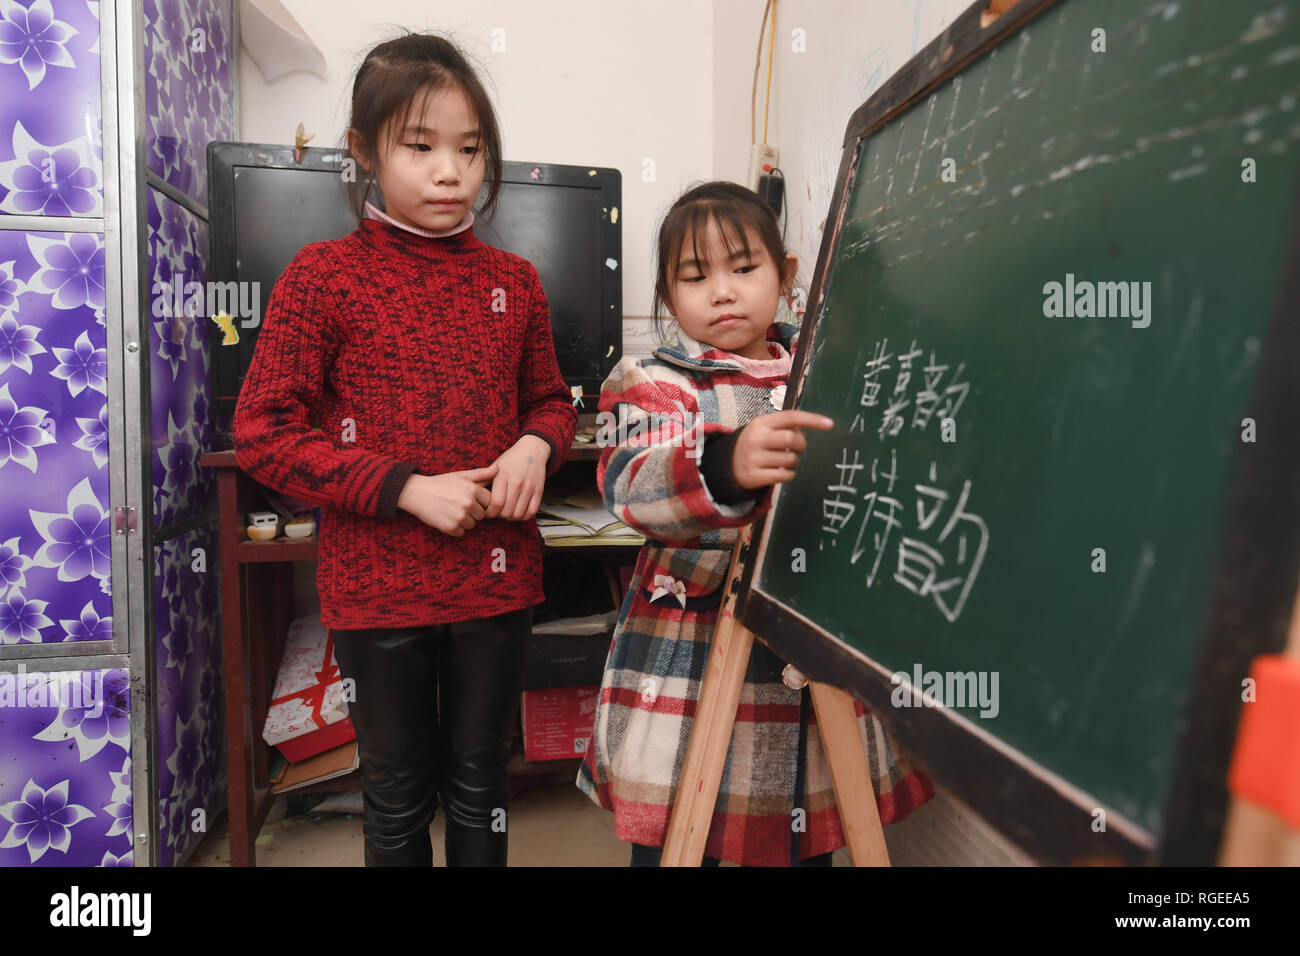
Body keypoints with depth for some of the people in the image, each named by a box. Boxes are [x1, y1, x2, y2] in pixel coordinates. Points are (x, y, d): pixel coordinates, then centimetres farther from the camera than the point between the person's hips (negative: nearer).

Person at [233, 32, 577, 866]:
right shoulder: (324, 275, -7)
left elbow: (552, 401, 14)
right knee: (398, 793, 17)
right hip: (378, 585, -2)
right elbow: (262, 431, -8)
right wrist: (406, 489, -18)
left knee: (480, 782, 19)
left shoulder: (514, 280, 3)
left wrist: (536, 446, -10)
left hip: (497, 578, 3)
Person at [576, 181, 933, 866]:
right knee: (675, 842, 7)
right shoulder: (651, 382, -3)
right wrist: (725, 465, -43)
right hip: (688, 671, -3)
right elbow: (633, 489, -24)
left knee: (807, 842, 16)